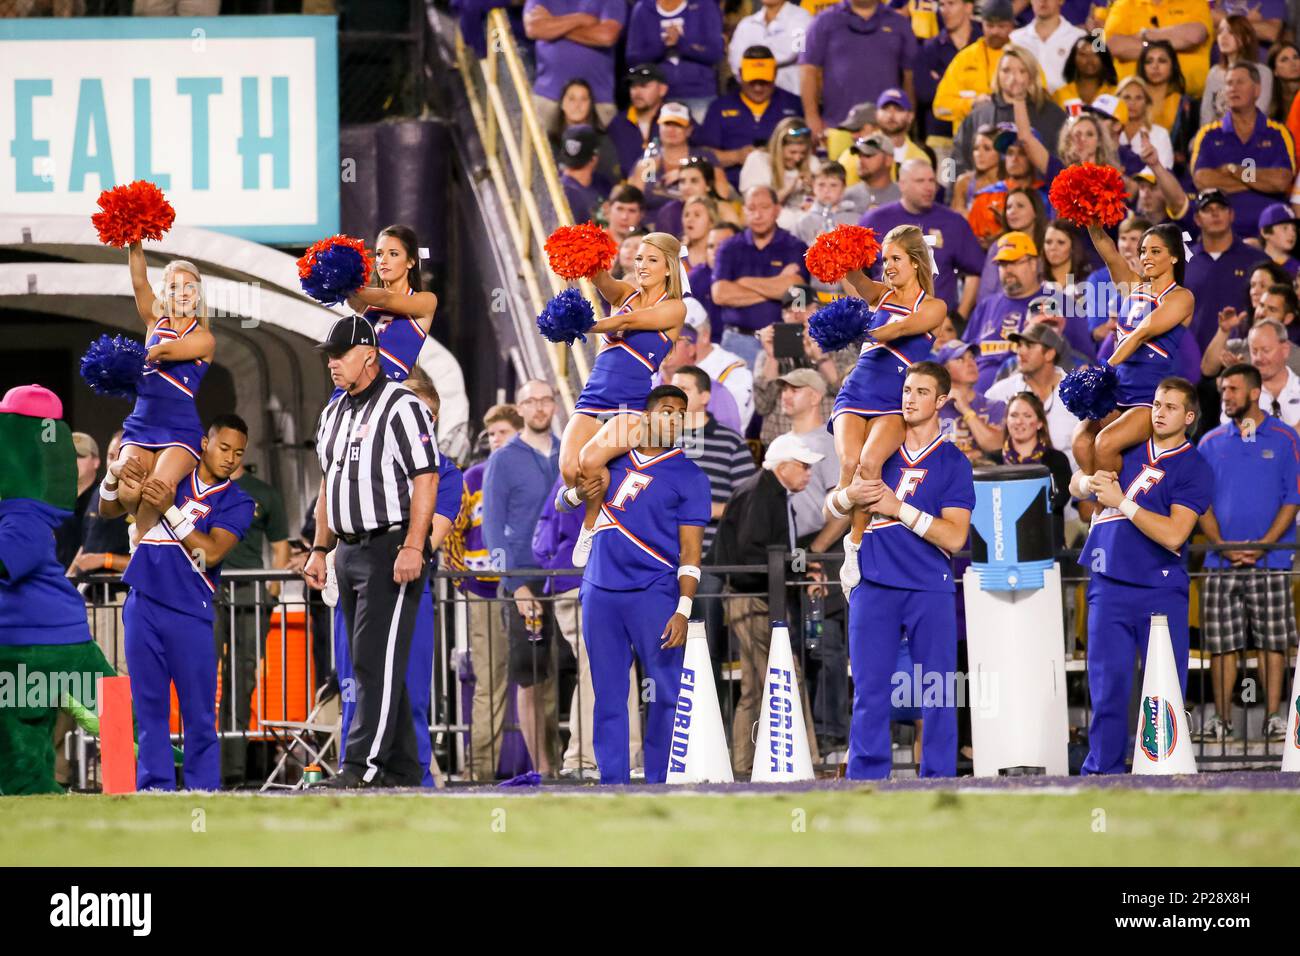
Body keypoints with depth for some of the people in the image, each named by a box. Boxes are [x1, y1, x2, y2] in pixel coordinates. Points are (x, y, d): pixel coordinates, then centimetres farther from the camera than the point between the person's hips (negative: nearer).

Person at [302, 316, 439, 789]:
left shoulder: (402, 407, -9)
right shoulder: (333, 413, 17)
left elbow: (426, 479, -15)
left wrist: (412, 547, -22)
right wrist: (320, 549, 17)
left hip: (391, 550, -9)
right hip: (349, 550, 9)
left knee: (377, 660, -14)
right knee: (369, 662, 9)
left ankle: (363, 764, -19)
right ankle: (400, 766, 14)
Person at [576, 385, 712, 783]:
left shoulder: (688, 476, 3)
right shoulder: (613, 459, 14)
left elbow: (690, 551, -3)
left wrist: (683, 610, -13)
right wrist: (584, 491, 5)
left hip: (655, 593, -4)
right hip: (601, 591, 4)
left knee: (665, 695, -7)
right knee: (608, 694, 4)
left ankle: (659, 785, -3)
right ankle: (612, 784, 7)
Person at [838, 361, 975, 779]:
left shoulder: (953, 462, 4)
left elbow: (955, 537, -6)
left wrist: (900, 508, -13)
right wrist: (851, 494, -7)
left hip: (930, 591, -2)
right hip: (874, 586, 2)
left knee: (937, 697, -2)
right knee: (870, 693, 0)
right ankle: (865, 782, 2)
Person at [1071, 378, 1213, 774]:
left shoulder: (1195, 470, -3)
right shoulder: (1126, 446, 13)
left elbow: (1173, 534, -15)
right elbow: (1075, 485, 20)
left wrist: (1122, 502, -15)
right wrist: (1090, 483, -4)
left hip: (1162, 591, -3)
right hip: (1109, 587, 3)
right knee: (1107, 684, 2)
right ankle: (1102, 770, 7)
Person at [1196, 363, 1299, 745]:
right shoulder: (1211, 443, 10)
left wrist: (1262, 545, -13)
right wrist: (1224, 546, -8)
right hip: (1222, 561, 2)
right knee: (1221, 642, 0)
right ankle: (1222, 719, 5)